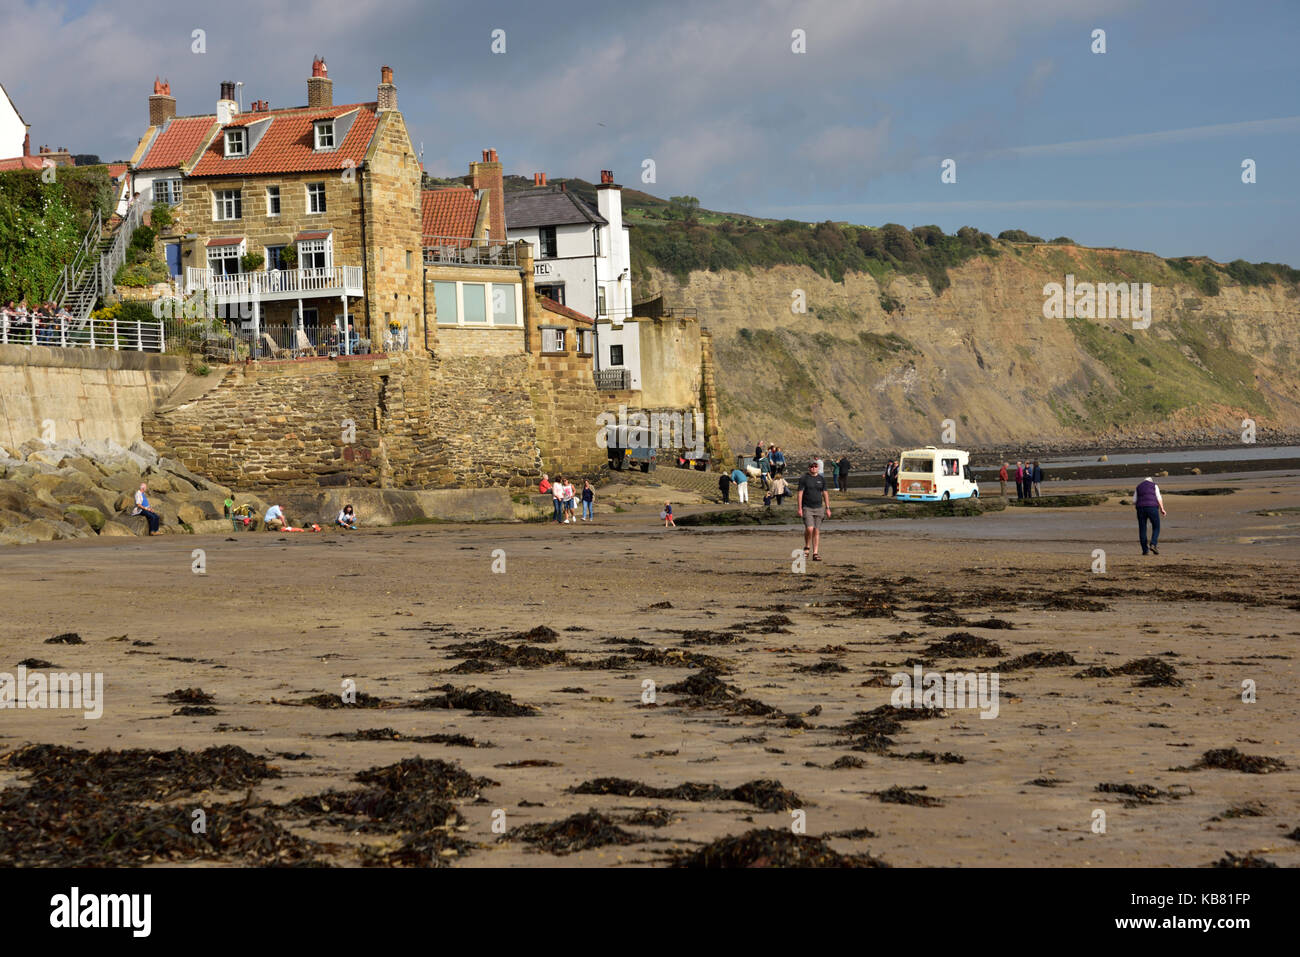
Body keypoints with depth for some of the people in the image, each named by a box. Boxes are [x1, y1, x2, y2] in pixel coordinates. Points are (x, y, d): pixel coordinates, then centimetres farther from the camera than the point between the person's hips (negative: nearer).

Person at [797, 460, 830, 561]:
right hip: (807, 508, -3)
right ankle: (806, 547, 6)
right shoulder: (804, 479, -1)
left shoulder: (822, 479, 10)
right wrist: (799, 508, -10)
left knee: (817, 531, 1)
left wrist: (827, 508, 9)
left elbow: (825, 494, 14)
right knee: (809, 529, -17)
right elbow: (799, 493, -3)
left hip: (818, 508, 3)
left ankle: (815, 553, 4)